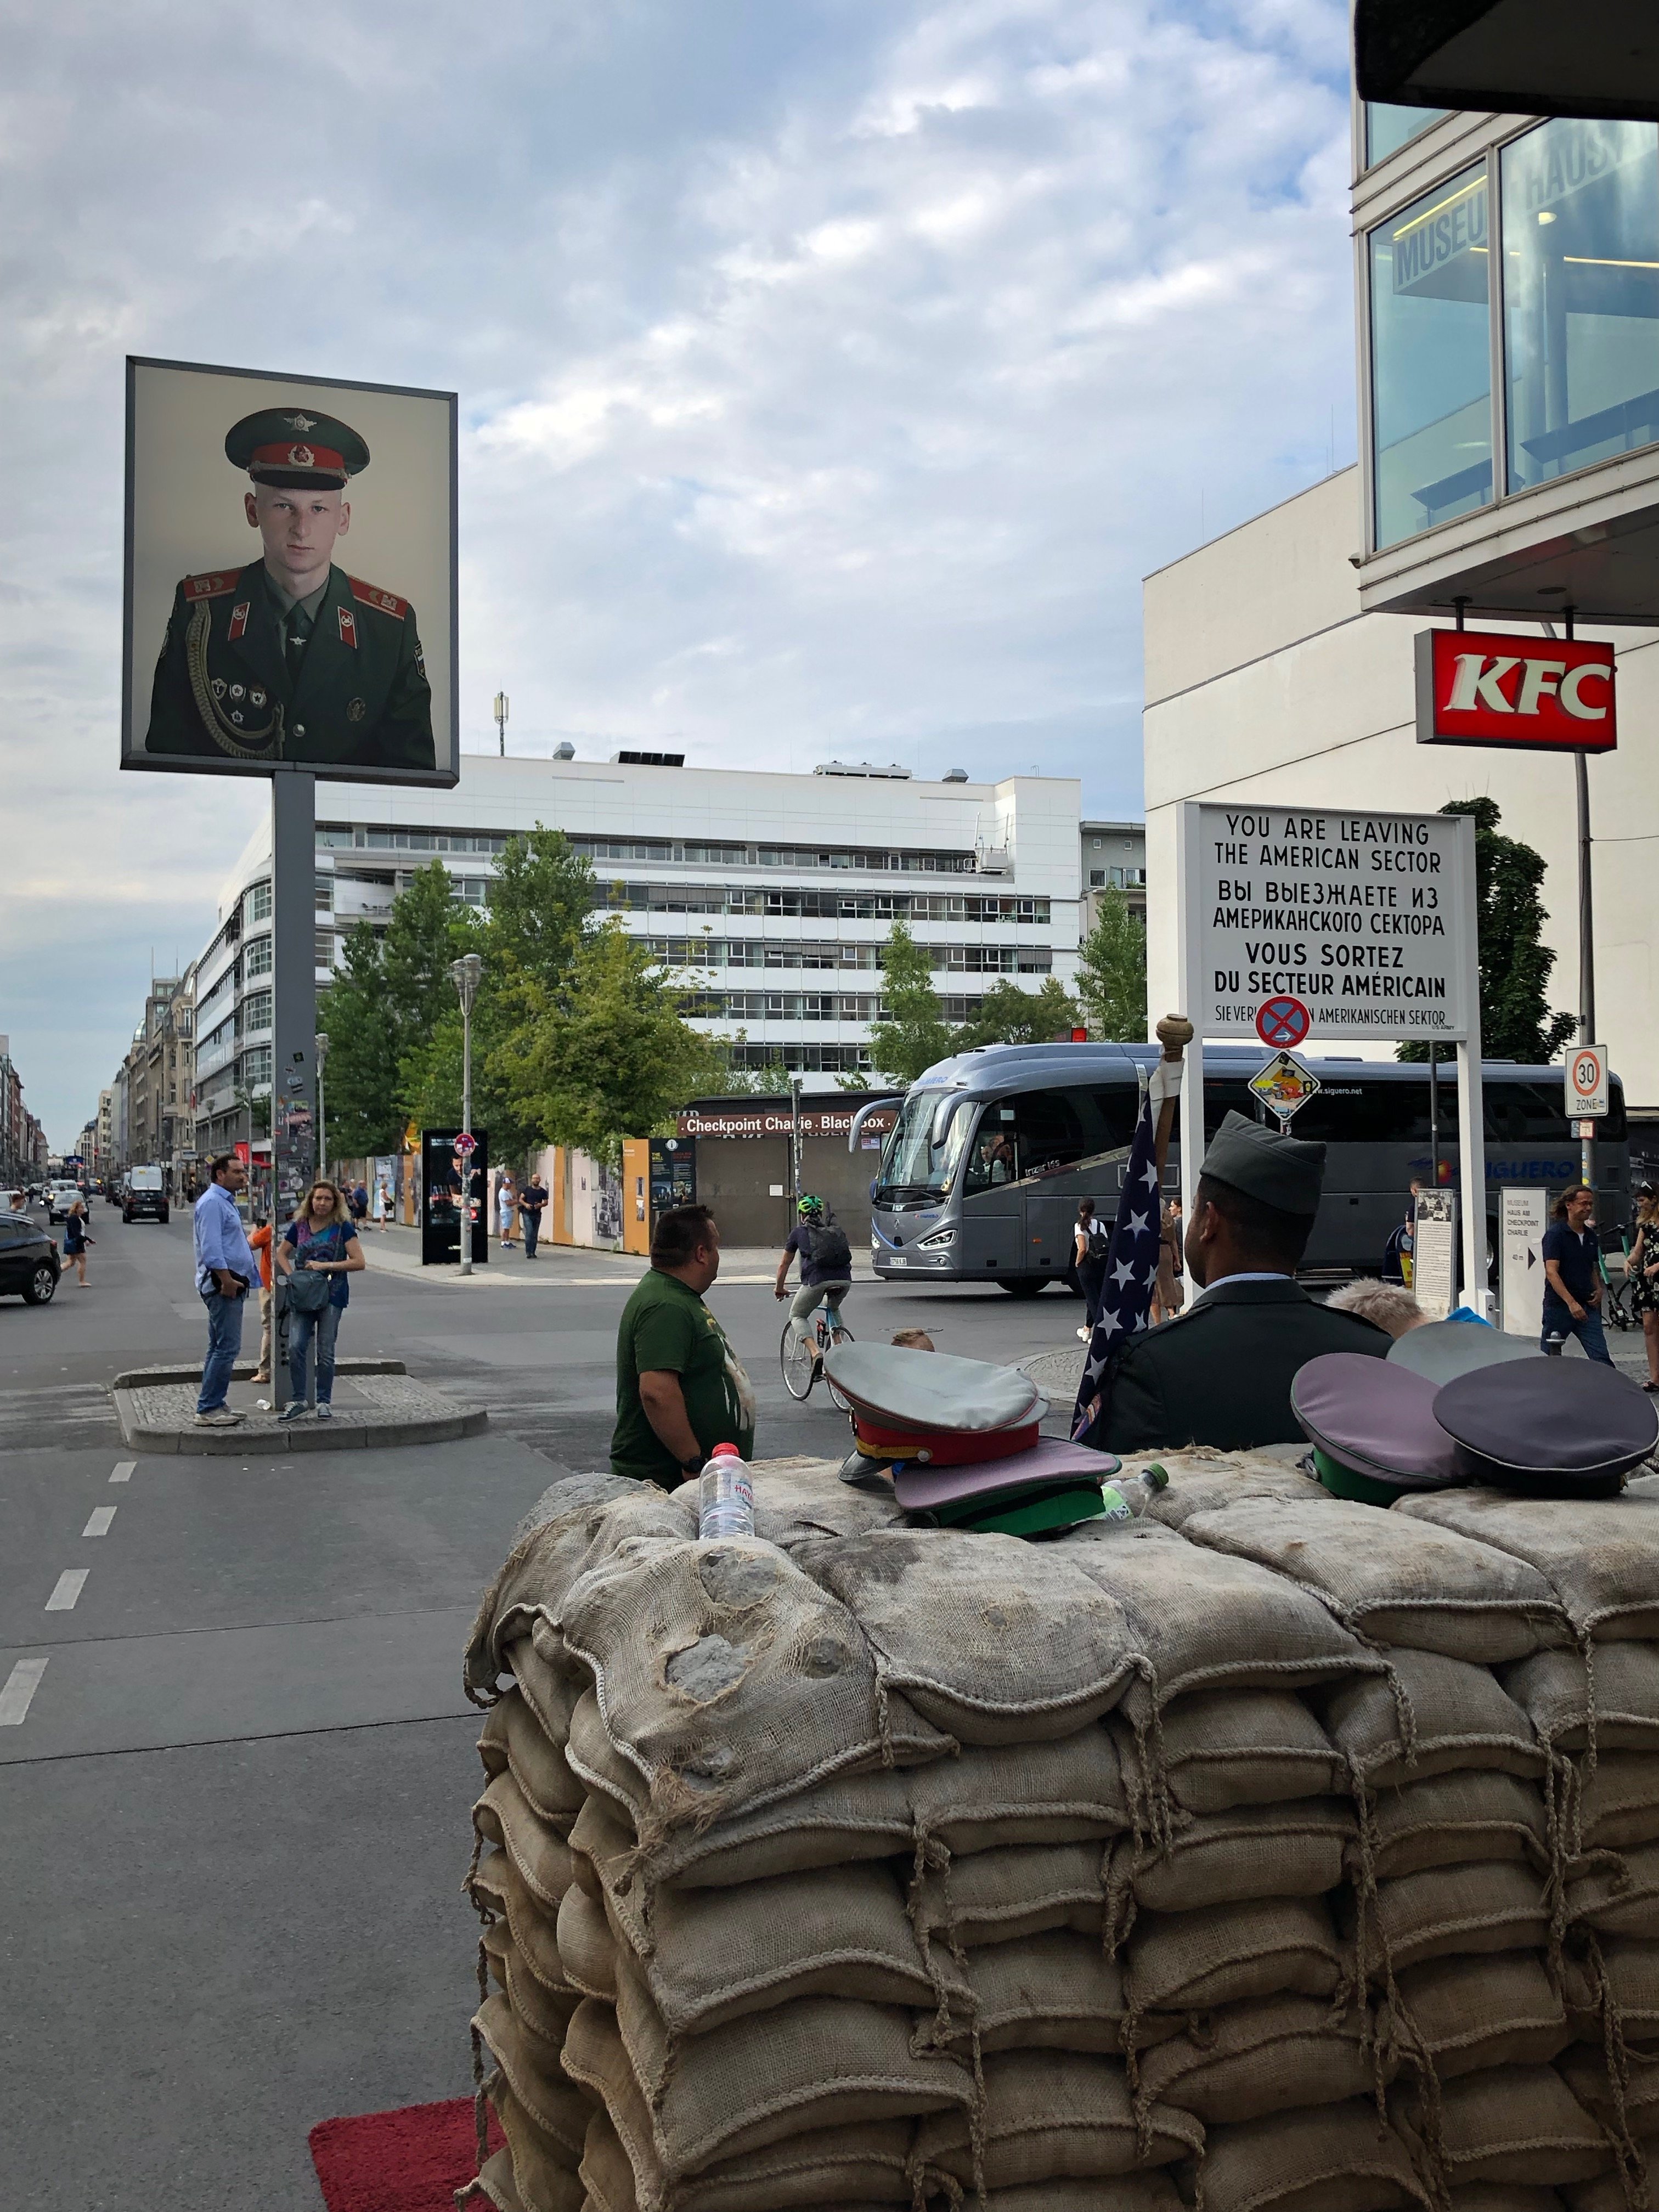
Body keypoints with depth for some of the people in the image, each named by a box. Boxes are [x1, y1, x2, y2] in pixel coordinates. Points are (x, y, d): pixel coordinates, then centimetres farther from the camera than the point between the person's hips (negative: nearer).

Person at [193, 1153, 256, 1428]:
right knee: (227, 1348, -12)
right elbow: (211, 1247, -22)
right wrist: (226, 1279, -24)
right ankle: (208, 1410, -10)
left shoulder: (225, 1202, 20)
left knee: (219, 1348, 14)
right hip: (222, 1283, -11)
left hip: (230, 1283, 11)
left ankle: (214, 1406, 20)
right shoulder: (212, 1202, -13)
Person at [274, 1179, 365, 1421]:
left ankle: (324, 1402, 14)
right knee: (296, 1347, -8)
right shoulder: (300, 1226, 6)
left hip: (332, 1294, -2)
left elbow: (359, 1262, -8)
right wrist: (291, 1275, 1)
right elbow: (281, 1253, 19)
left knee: (325, 1352, 2)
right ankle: (297, 1401, 3)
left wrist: (326, 1266, -14)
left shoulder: (342, 1227, -3)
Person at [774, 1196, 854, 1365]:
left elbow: (784, 1264, 28)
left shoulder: (799, 1232, 19)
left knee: (797, 1316, 18)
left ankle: (815, 1353, -6)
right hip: (845, 1280, 4)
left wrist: (779, 1288, 43)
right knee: (832, 1308, 35)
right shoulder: (837, 1231, 27)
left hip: (817, 1280, -4)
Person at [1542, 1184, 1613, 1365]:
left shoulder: (1592, 1237, 12)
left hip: (1587, 1306, 5)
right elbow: (1552, 1272, -18)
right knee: (1550, 1358, 6)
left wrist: (1598, 1289, 6)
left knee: (1602, 1357, -5)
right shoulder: (1555, 1235, -9)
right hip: (1558, 1305, -5)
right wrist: (1571, 1303, -26)